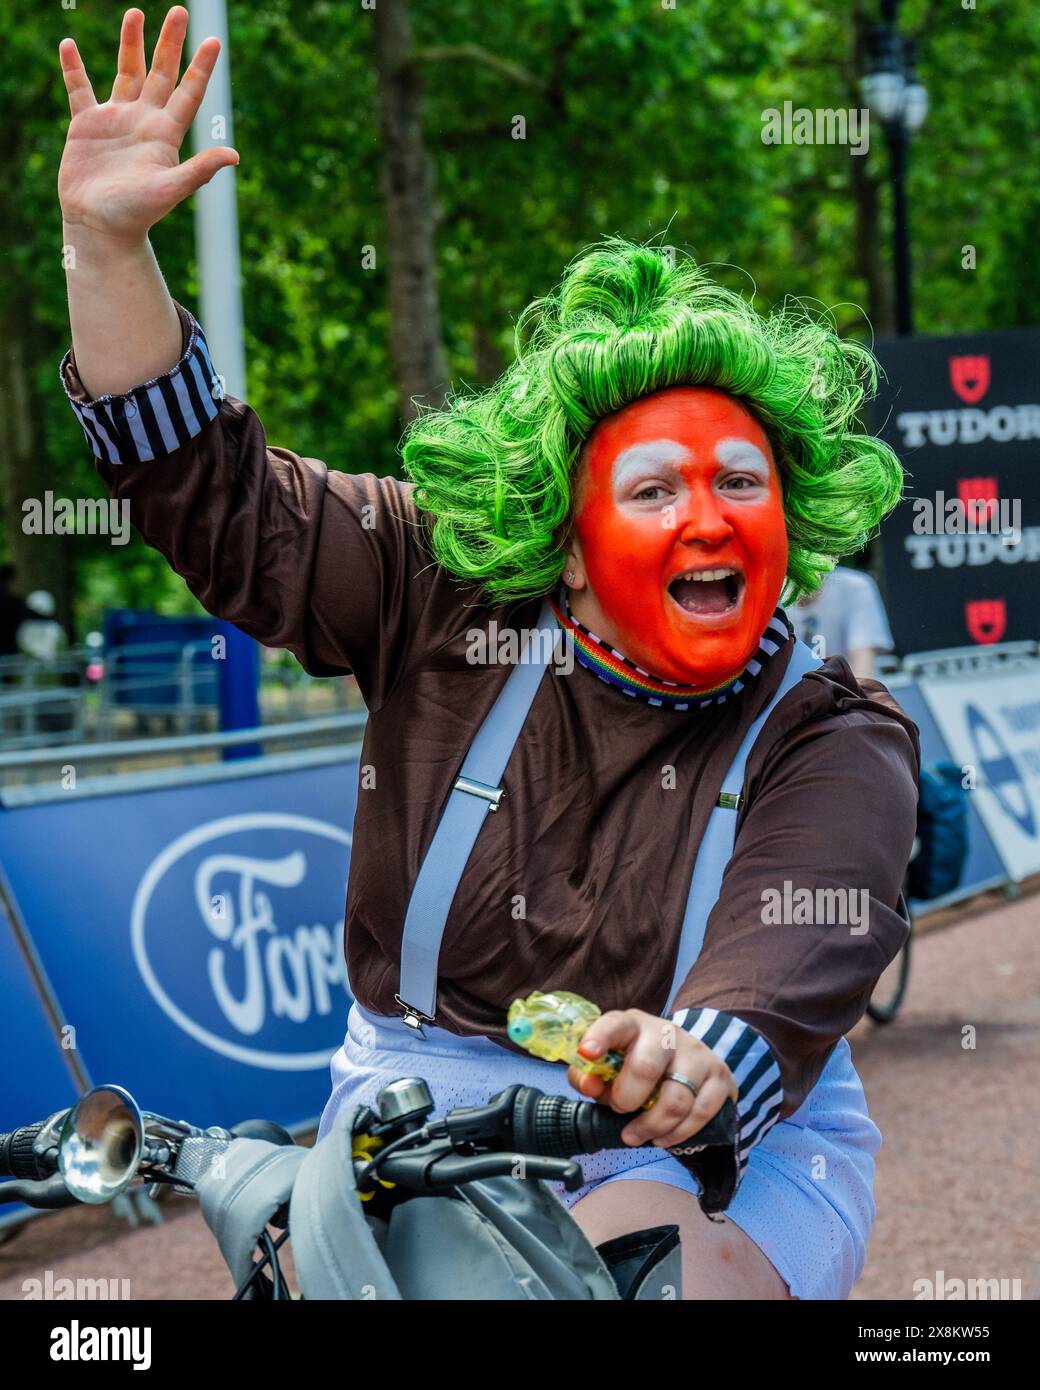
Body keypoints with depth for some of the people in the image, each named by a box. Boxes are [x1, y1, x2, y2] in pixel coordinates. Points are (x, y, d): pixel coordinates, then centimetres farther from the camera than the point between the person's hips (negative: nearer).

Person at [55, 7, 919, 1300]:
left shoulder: (838, 742, -4)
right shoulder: (446, 604, 3)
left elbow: (797, 950, -22)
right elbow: (216, 494, 5)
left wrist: (701, 1057, -47)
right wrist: (107, 243, -4)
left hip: (722, 1146, -2)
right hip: (423, 1092, 2)